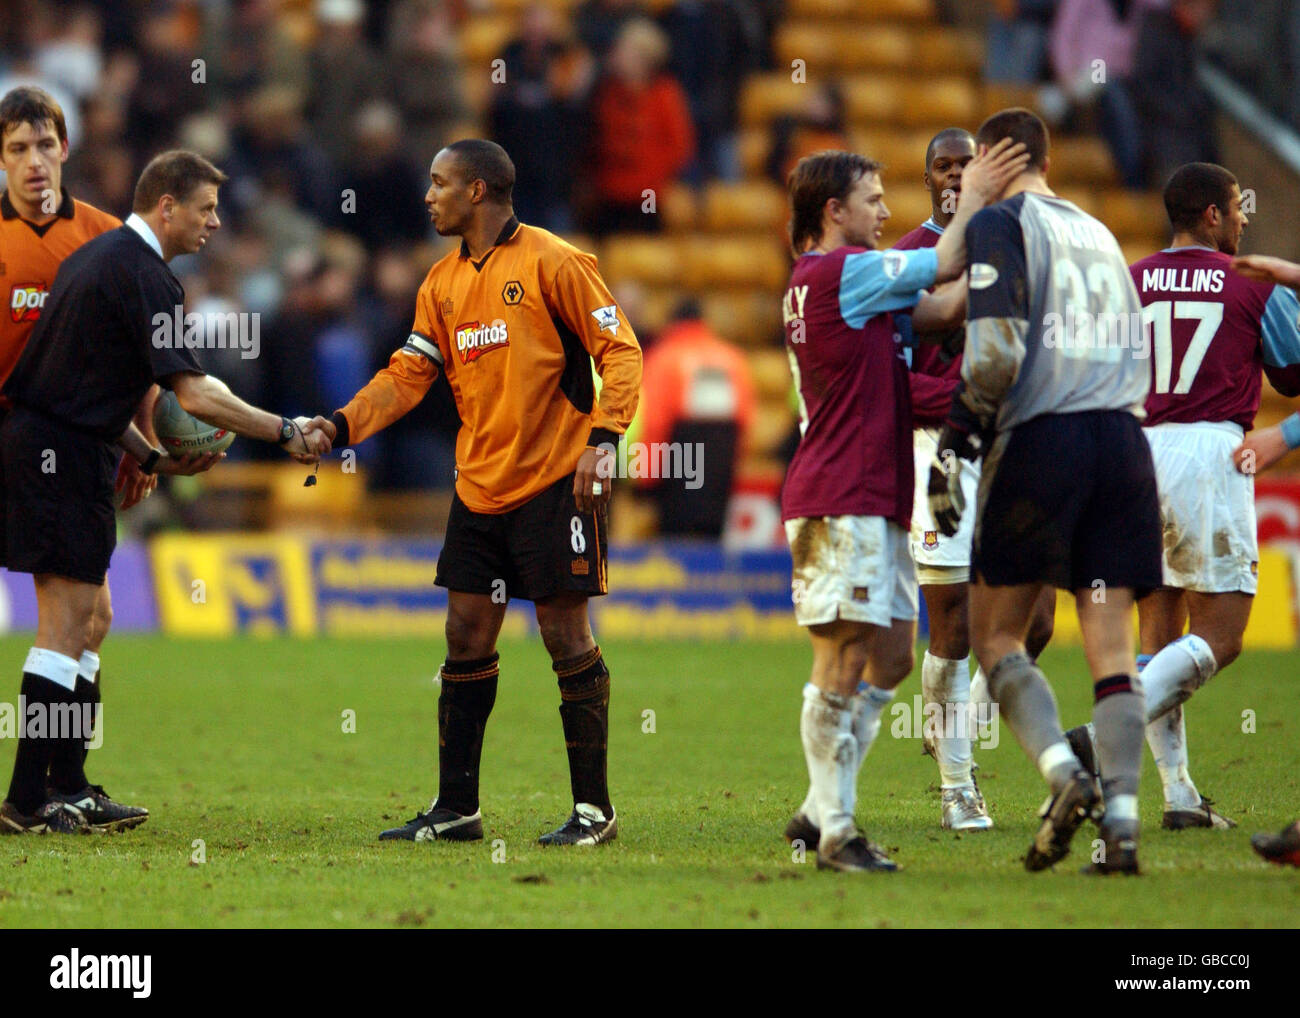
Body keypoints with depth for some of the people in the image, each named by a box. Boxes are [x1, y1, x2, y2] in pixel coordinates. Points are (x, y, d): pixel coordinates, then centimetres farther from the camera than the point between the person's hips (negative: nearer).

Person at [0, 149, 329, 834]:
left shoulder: (100, 256, 18)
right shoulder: (142, 275, -13)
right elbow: (194, 395, -20)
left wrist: (151, 459, 18)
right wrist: (285, 433, -16)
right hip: (64, 453, -10)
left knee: (82, 621, 14)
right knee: (66, 624, -8)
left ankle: (71, 792, 16)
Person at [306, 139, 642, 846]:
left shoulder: (551, 263, -8)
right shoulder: (443, 283, 12)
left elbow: (618, 350, -8)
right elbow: (408, 373, 10)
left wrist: (603, 439, -19)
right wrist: (340, 425, -5)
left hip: (554, 484, -7)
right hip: (478, 488, 7)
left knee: (566, 639, -4)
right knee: (466, 639, 7)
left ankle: (593, 809, 3)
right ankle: (456, 809, 14)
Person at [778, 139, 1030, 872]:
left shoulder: (832, 276, 20)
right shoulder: (842, 269, -11)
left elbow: (941, 307, 18)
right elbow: (941, 267, -5)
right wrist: (974, 201, 9)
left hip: (874, 503, 10)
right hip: (842, 501, -10)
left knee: (891, 657, 11)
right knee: (845, 660, -9)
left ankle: (822, 811, 15)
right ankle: (836, 831, -8)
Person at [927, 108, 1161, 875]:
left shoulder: (1000, 224, 0)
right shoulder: (1097, 233, 21)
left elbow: (996, 351, -12)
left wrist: (954, 446, -7)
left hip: (1042, 438, -5)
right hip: (1124, 438, 6)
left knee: (997, 633, 5)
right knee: (1110, 644, 2)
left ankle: (1064, 775, -16)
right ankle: (1123, 822, -8)